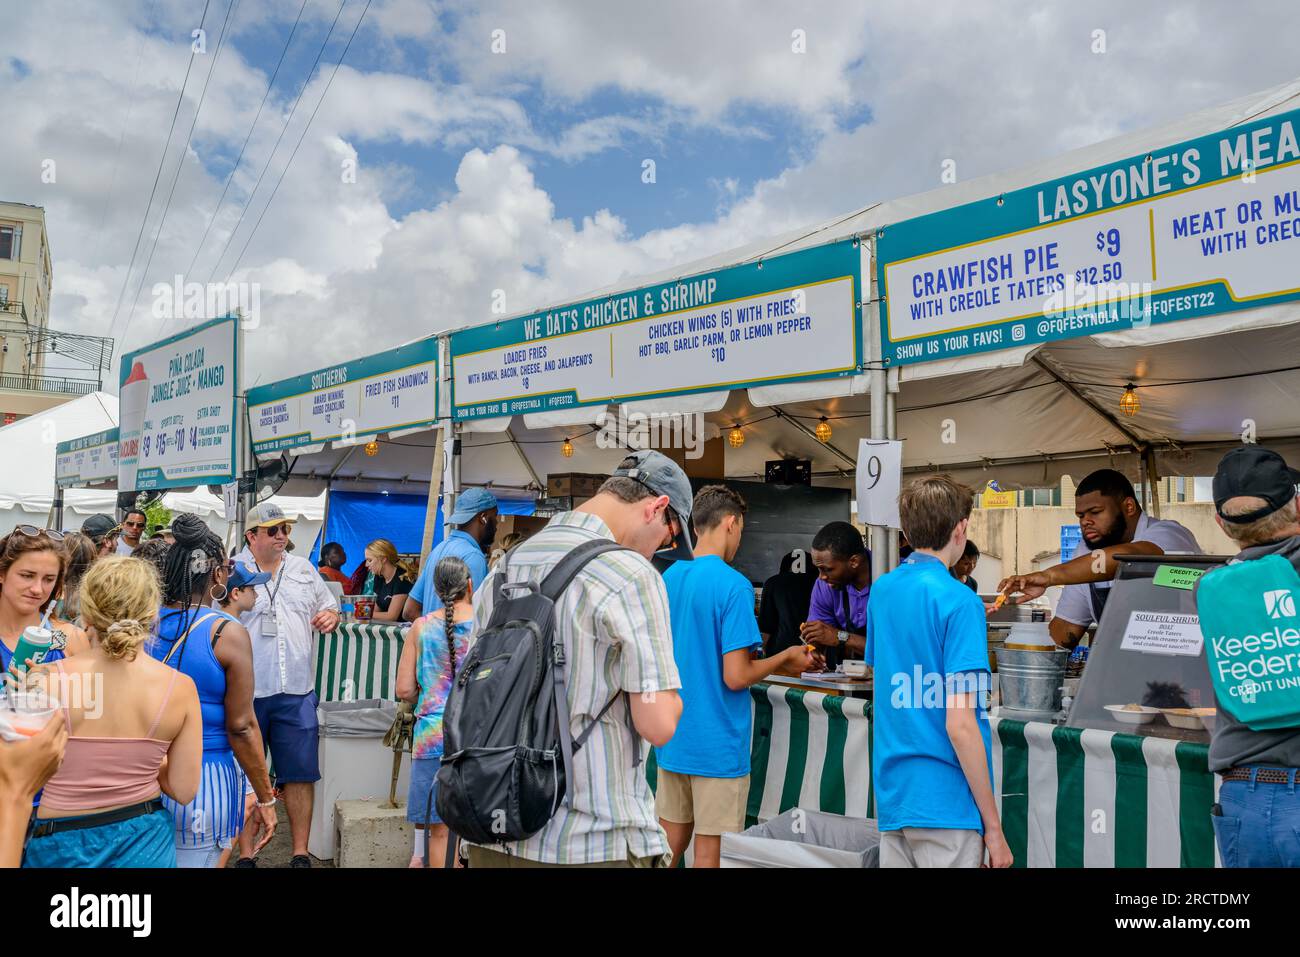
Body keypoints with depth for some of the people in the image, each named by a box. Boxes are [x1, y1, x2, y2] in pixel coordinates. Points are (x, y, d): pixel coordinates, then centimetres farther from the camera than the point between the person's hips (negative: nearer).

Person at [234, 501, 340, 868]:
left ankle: (300, 853, 16)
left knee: (300, 774, 5)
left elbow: (328, 609, 20)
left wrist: (330, 617, -2)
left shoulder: (304, 570, 11)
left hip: (296, 691, 3)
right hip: (244, 692, -3)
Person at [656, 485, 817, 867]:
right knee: (710, 850, 5)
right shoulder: (733, 585, -18)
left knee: (671, 842, 17)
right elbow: (736, 677, -19)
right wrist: (786, 658, -4)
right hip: (717, 745, -7)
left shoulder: (668, 578, 5)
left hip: (671, 739, 7)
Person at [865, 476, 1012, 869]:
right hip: (945, 803, -7)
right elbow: (959, 724, -20)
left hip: (891, 792, 7)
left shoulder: (881, 590, 6)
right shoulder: (959, 601, -16)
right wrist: (993, 825, -12)